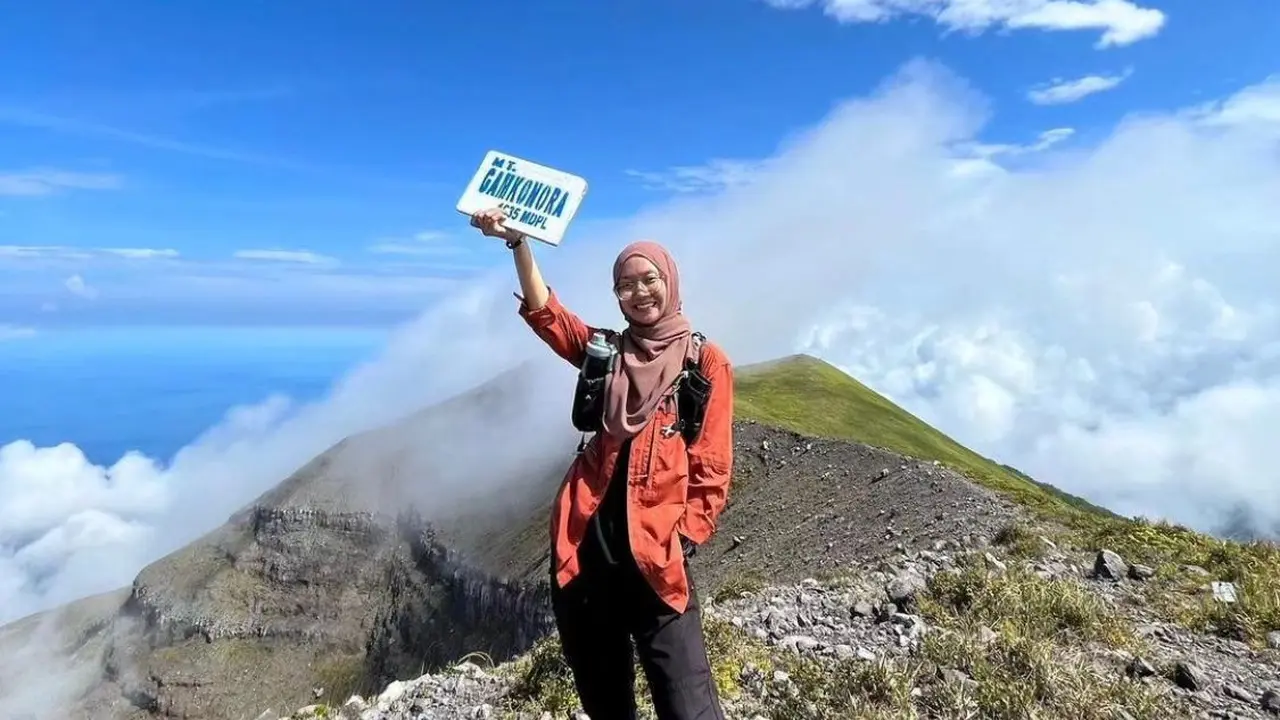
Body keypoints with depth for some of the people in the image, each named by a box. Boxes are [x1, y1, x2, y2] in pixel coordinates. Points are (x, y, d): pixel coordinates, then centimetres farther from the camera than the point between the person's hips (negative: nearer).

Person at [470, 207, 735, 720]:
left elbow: (712, 468, 0)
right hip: (586, 543, 4)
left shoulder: (705, 362, 3)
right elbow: (544, 313, -2)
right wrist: (517, 241, -14)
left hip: (656, 551, -4)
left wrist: (686, 538, -7)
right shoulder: (606, 352, 12)